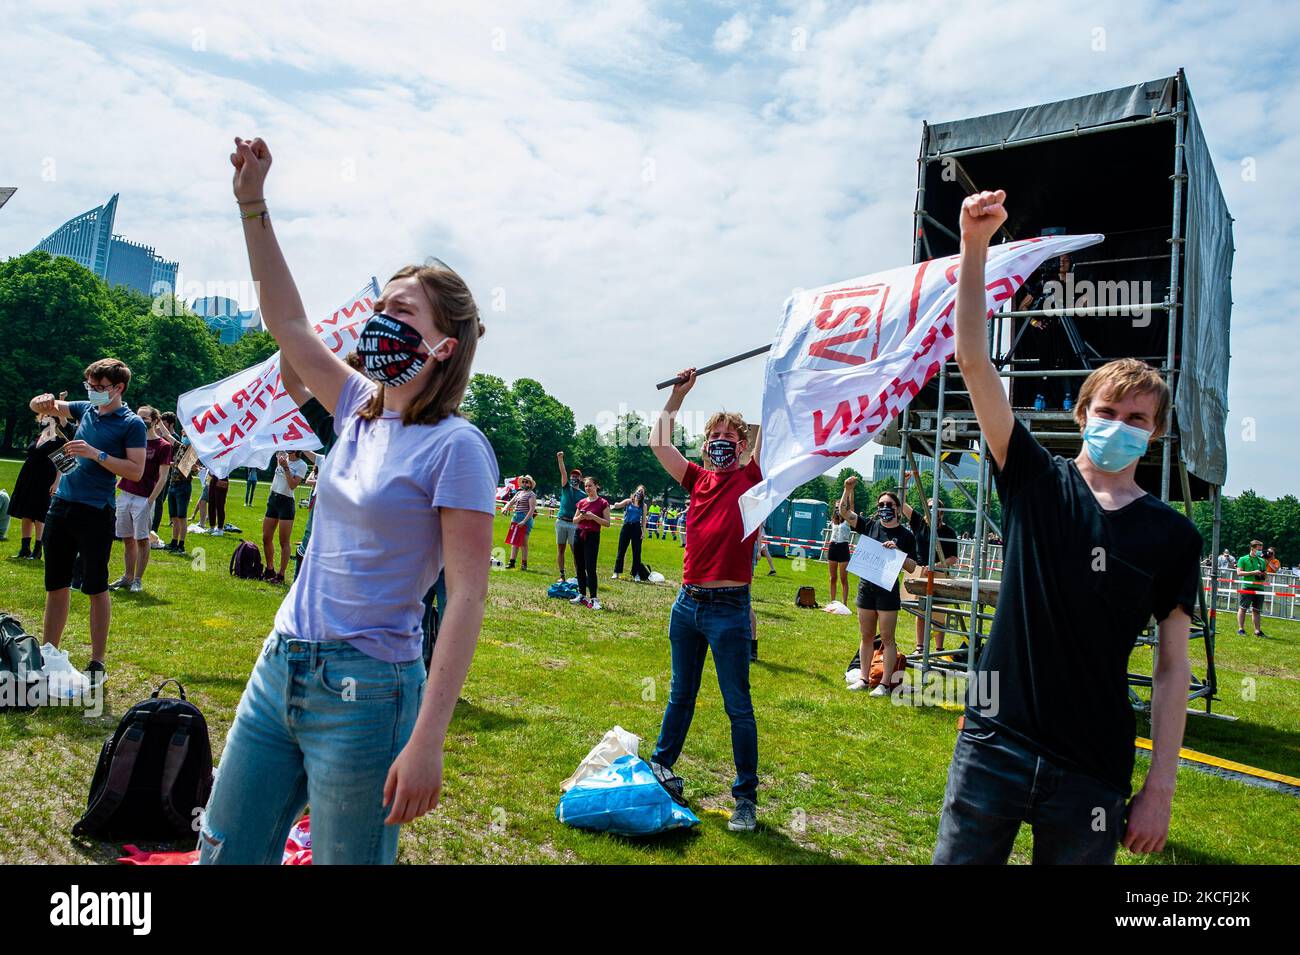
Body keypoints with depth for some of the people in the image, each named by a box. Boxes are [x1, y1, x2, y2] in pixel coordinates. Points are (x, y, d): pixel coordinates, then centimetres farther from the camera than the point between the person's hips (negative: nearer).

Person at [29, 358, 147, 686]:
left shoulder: (131, 424, -7)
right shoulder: (86, 409, 11)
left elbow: (136, 471, -13)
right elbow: (43, 407, 19)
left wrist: (96, 453, -20)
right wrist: (42, 401, -4)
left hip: (95, 512, -6)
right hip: (61, 505, 7)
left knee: (96, 588, 0)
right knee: (55, 584, 12)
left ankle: (97, 664, 8)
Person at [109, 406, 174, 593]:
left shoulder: (163, 446, -4)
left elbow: (162, 478, -8)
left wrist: (150, 501, -12)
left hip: (143, 499, -5)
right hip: (124, 495, 5)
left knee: (142, 540, -1)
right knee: (127, 539, 11)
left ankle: (138, 580, 8)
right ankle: (127, 577, 20)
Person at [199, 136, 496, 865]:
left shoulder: (454, 446, -15)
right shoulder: (363, 410, 6)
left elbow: (468, 596, -20)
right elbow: (290, 323, 16)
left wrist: (427, 740, -24)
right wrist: (254, 205, 12)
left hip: (363, 690, -7)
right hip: (280, 667, 8)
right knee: (222, 855, 17)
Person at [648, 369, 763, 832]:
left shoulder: (751, 478, -3)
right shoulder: (699, 479, 9)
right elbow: (658, 441, 14)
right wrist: (679, 391, 15)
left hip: (729, 607, -5)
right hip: (688, 602, 5)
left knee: (738, 706, 3)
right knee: (681, 693, 21)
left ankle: (746, 798, 12)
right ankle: (661, 764, 36)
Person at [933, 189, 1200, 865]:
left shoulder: (1172, 536, 1)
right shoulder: (1037, 482, 0)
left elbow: (1172, 668, 2)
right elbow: (974, 363, -10)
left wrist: (1160, 787, -3)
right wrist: (975, 246, -19)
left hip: (1093, 770, 1)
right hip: (994, 741, 0)